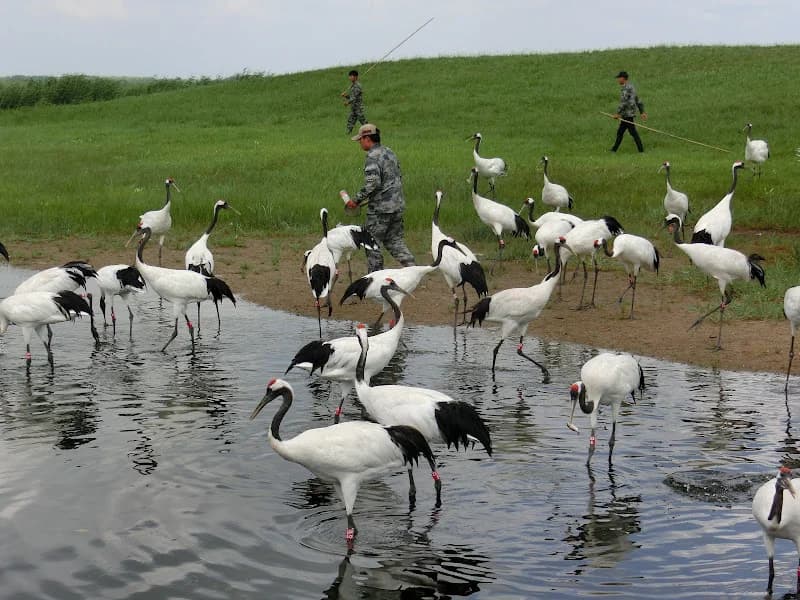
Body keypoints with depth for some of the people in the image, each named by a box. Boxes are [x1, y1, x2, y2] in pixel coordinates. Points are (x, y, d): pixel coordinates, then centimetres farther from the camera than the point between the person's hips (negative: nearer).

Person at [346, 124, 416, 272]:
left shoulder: (372, 157, -16)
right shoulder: (389, 152, 12)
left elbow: (373, 183, -25)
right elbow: (399, 177, 18)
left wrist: (356, 200, -17)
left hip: (380, 208, -8)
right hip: (398, 205, 8)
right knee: (394, 239, 16)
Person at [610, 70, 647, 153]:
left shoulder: (626, 88, -15)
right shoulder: (631, 87, 18)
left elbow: (624, 102, -22)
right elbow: (638, 101, 19)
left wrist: (618, 113, -17)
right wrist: (642, 112, 19)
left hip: (627, 115, -10)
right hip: (627, 115, 10)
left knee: (633, 132, -7)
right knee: (620, 132, 13)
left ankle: (641, 150, -6)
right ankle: (614, 149, 18)